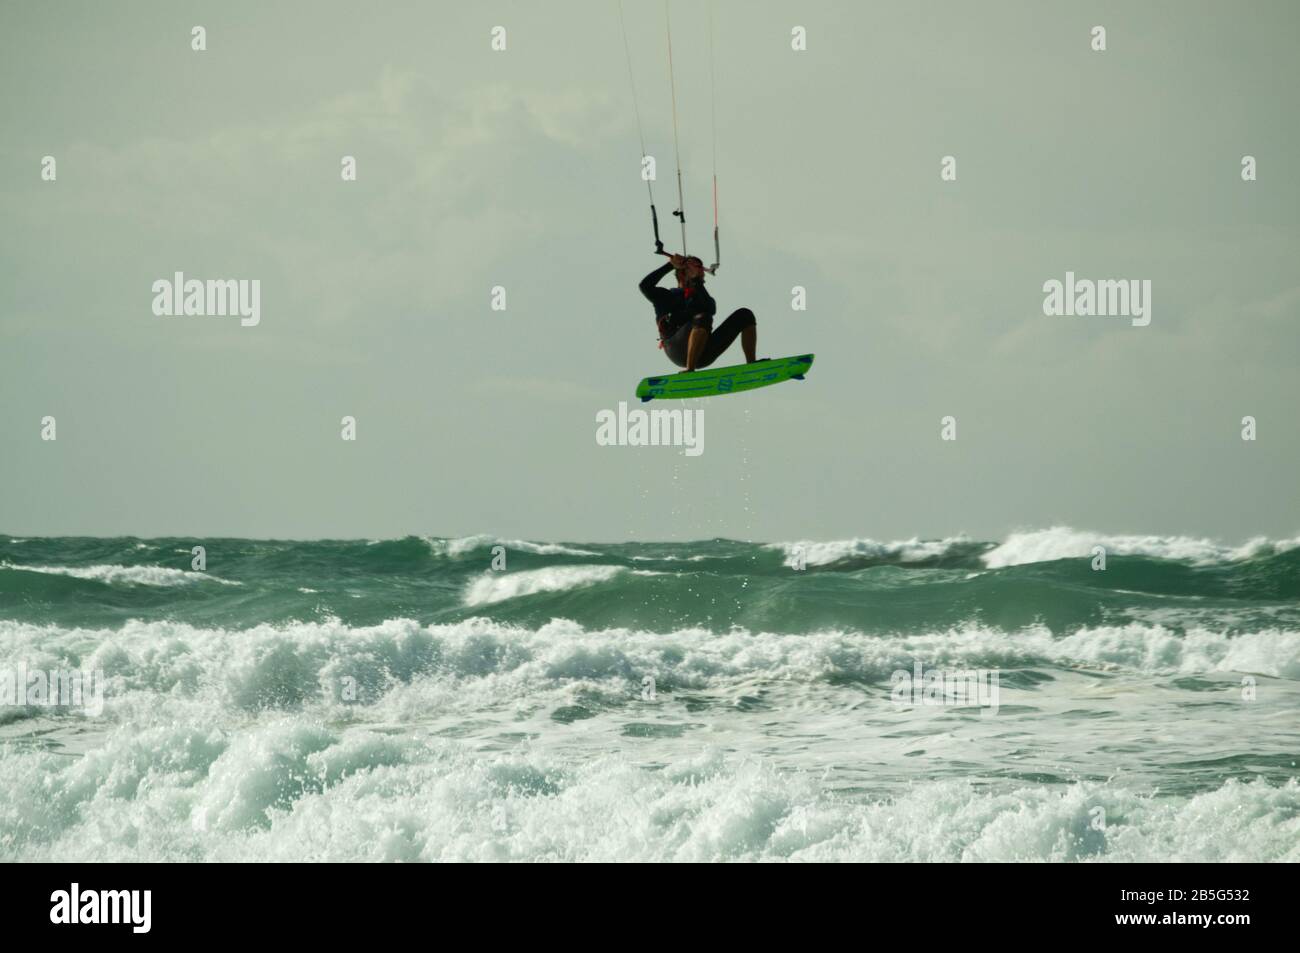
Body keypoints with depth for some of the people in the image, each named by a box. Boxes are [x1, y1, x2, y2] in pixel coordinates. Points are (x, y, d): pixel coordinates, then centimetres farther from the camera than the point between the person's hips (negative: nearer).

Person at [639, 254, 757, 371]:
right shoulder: (667, 296, 17)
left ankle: (751, 365, -14)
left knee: (745, 315, -1)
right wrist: (670, 265, 4)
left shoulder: (706, 300, 26)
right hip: (678, 351, -5)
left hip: (704, 355, 5)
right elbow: (645, 285, -1)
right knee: (703, 319, -35)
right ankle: (690, 370, -38)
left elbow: (710, 309, 1)